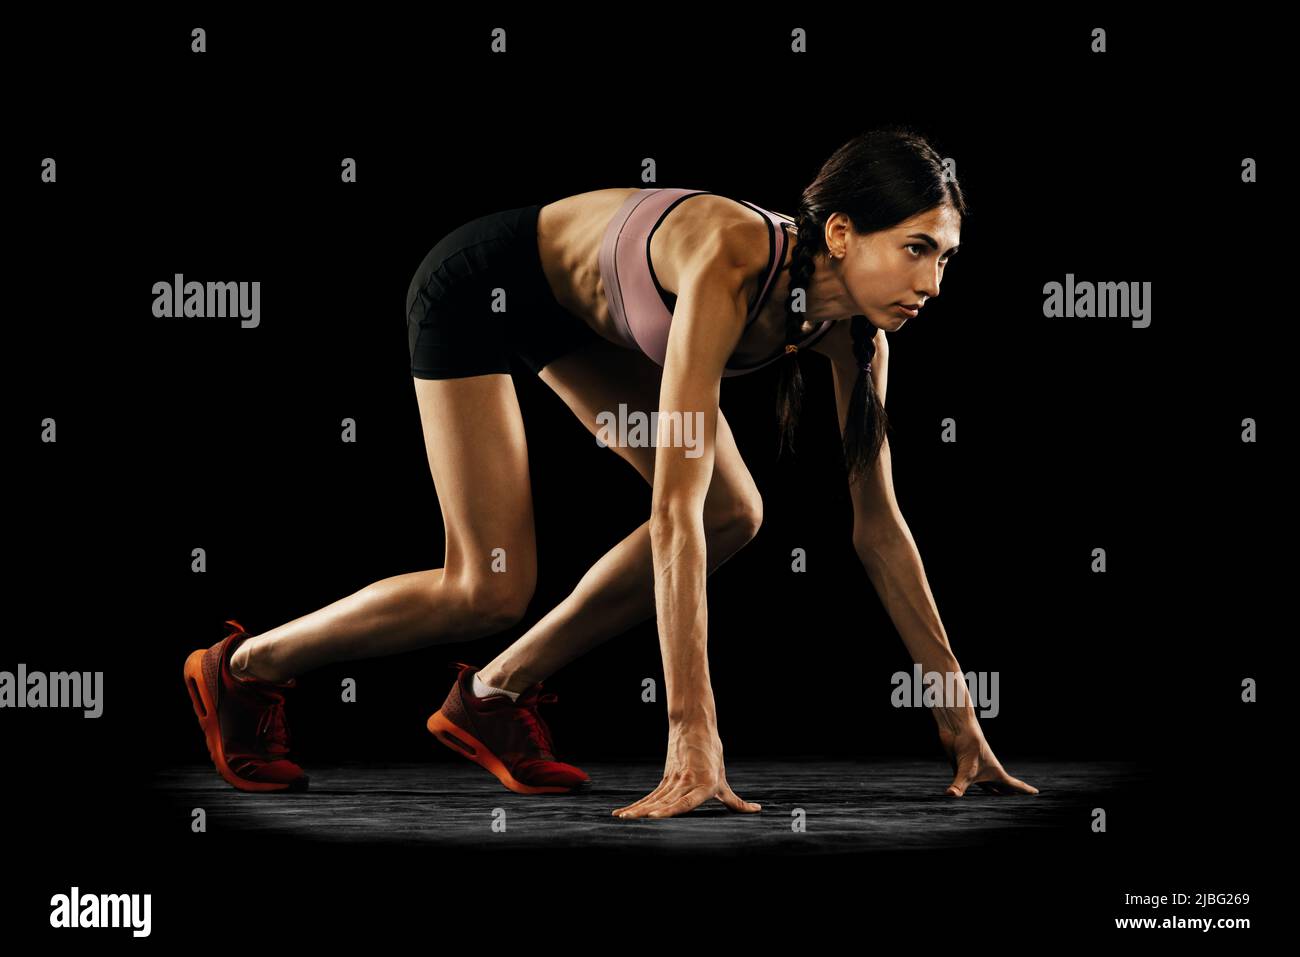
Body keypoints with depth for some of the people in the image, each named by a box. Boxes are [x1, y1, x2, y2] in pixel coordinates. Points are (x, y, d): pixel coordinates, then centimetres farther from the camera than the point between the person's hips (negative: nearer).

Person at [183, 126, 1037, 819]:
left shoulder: (853, 322, -20)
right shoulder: (731, 265, -41)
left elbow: (878, 518, -13)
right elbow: (673, 509, -45)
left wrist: (955, 706, -14)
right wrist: (692, 737, -47)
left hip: (583, 309, 8)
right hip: (479, 290, -7)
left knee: (733, 515, -5)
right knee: (492, 590, -12)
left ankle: (495, 696, 8)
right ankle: (246, 666, 11)